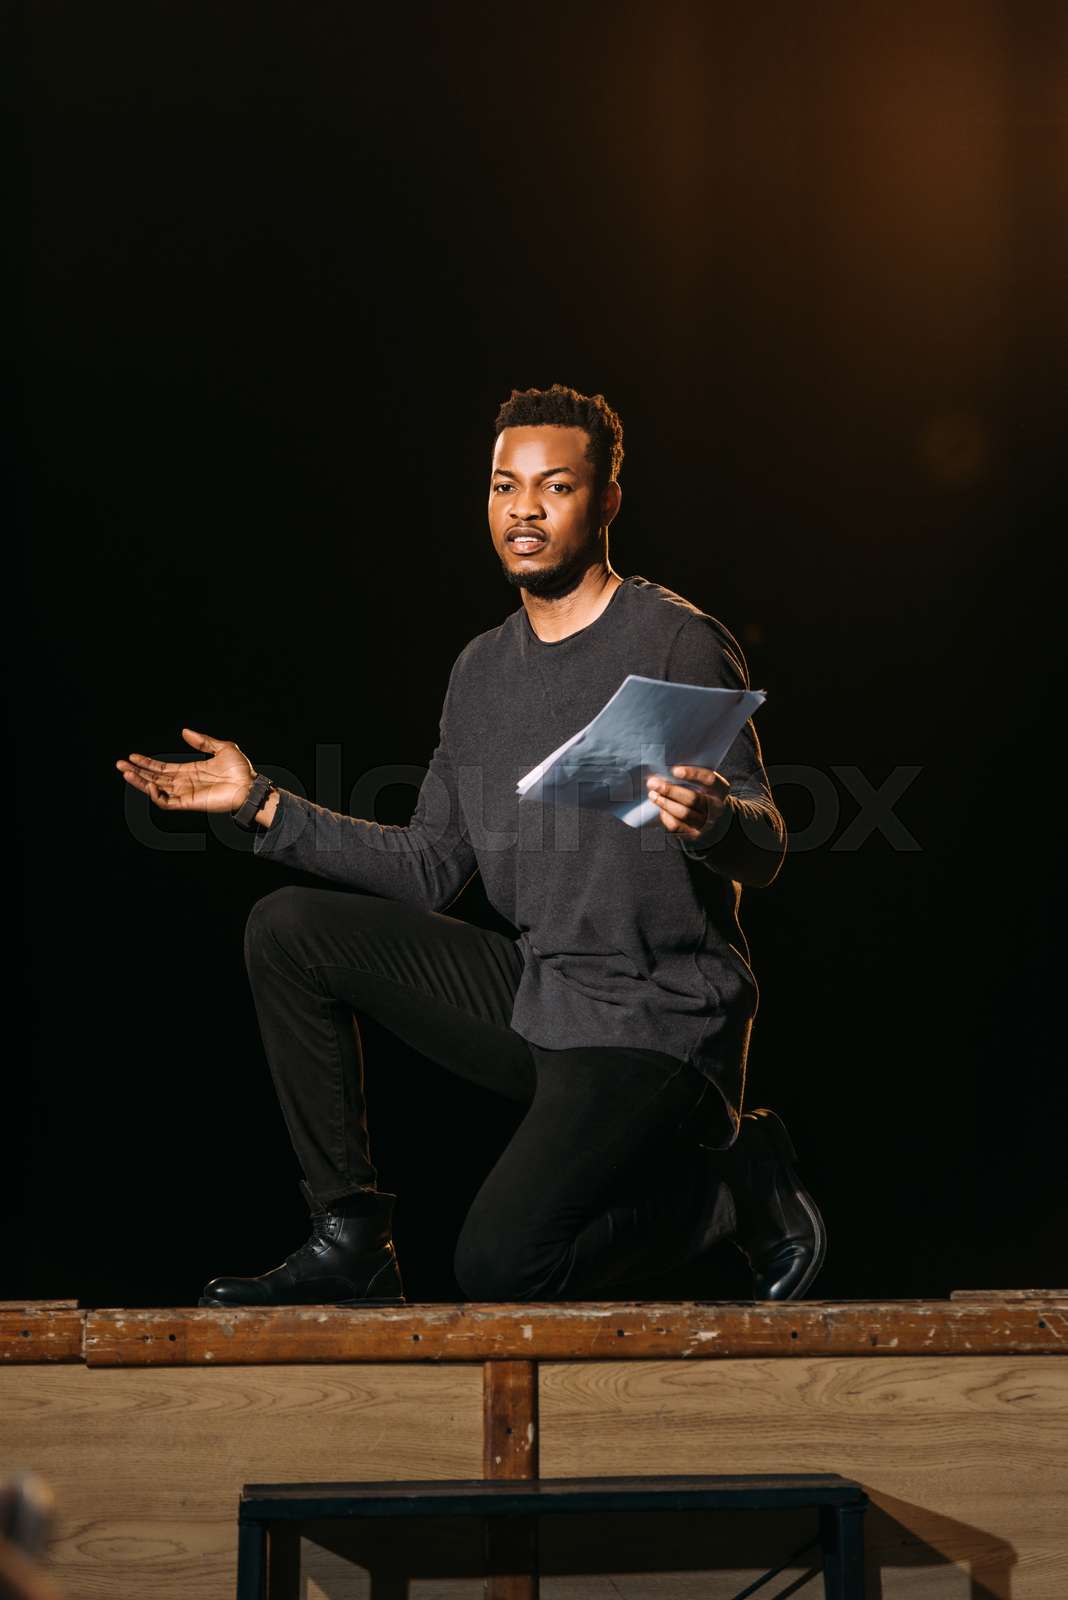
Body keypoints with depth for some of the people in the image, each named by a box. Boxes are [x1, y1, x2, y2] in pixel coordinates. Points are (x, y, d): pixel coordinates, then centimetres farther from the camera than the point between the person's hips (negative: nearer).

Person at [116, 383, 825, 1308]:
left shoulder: (679, 644, -9)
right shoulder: (483, 671, 12)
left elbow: (765, 854, -14)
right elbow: (430, 873, 14)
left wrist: (713, 819, -38)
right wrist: (263, 805, 10)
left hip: (658, 1023, -7)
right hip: (532, 992, 7)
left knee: (501, 1267, -24)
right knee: (287, 929, -3)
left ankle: (736, 1181, 3)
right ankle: (352, 1240, 0)